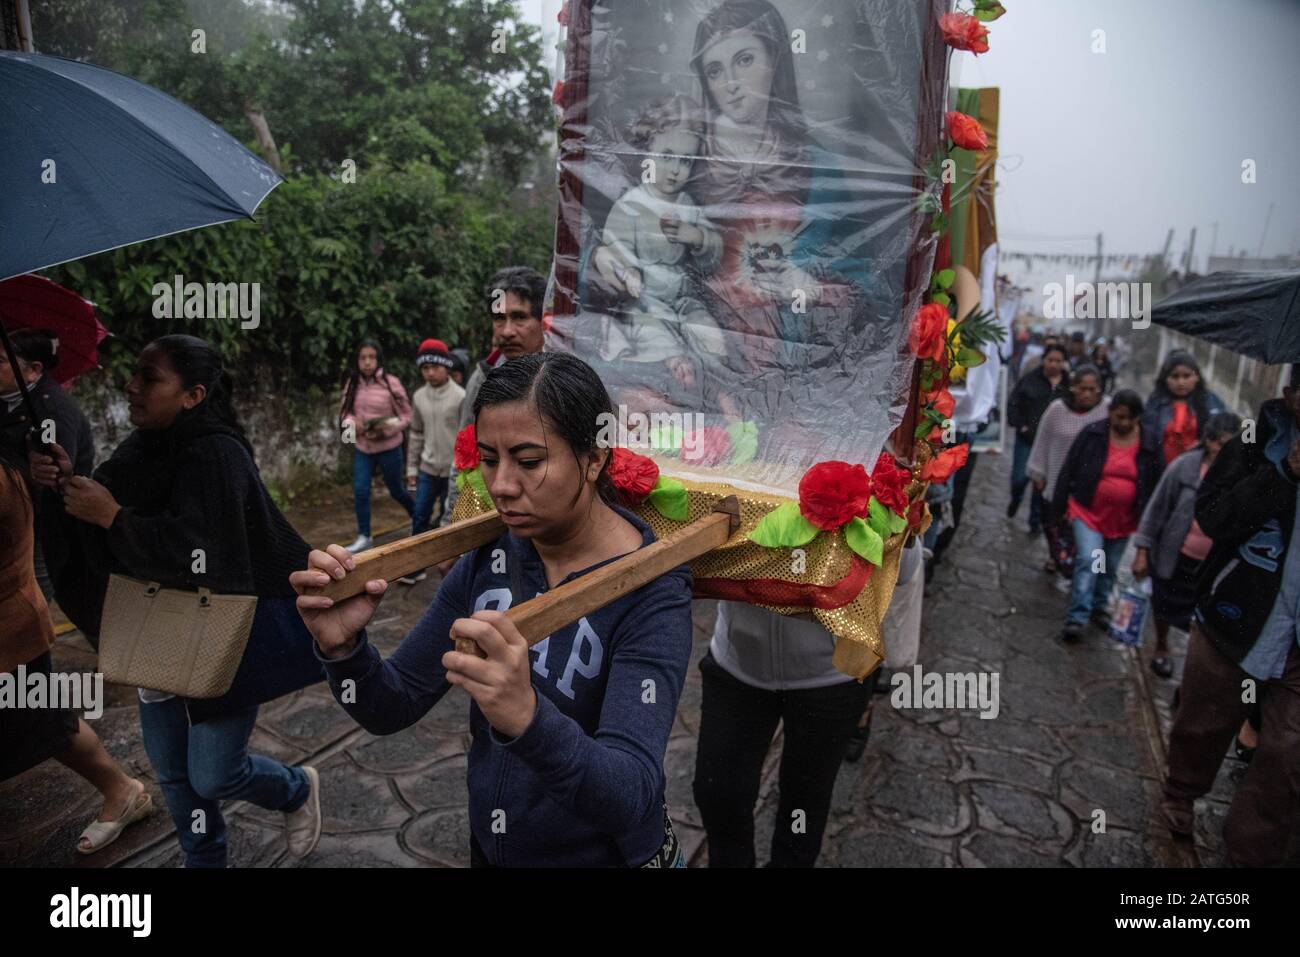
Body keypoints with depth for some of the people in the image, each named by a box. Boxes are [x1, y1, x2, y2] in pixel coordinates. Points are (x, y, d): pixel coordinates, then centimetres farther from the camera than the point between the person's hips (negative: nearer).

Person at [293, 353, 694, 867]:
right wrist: (344, 648, -26)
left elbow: (631, 798, -32)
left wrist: (527, 718, -50)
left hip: (608, 854, -4)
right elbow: (393, 708, -6)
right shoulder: (489, 558, -9)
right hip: (489, 847, 5)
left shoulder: (651, 593, -24)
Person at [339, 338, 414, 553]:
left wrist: (386, 430, -22)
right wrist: (352, 423, -15)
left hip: (389, 448, -3)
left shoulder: (391, 383, -14)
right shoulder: (352, 384, -2)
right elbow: (344, 412, 7)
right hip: (362, 449, 4)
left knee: (396, 491, 12)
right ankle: (364, 537, 16)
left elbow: (406, 416, -9)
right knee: (360, 492, 1)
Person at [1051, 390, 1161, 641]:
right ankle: (1077, 618, -13)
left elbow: (1153, 485, 5)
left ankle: (1099, 607, 35)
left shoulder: (1149, 445, -3)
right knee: (1088, 561, -16)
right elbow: (1068, 471, -5)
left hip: (1123, 520, 3)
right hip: (1088, 512, -3)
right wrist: (1060, 507, -5)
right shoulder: (1091, 434, -9)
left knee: (1110, 568, 15)